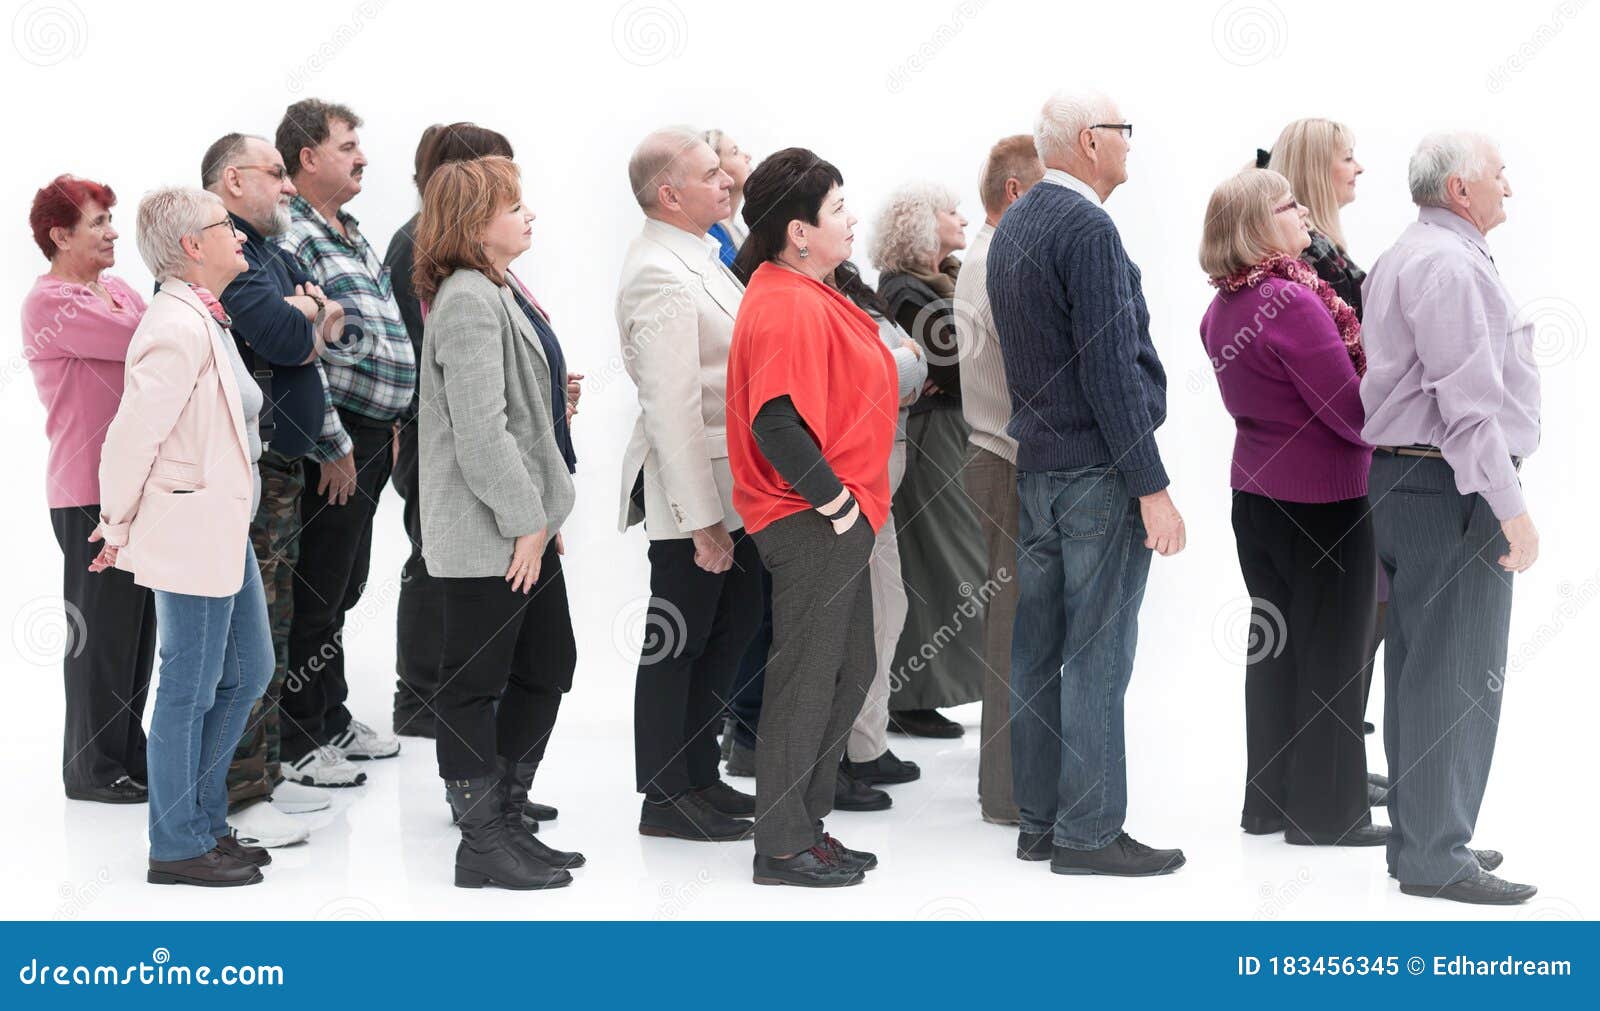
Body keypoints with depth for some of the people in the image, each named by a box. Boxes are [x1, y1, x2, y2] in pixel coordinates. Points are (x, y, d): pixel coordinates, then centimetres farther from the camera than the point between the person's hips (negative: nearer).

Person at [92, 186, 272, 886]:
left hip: (225, 532, 10)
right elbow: (132, 435, -21)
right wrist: (120, 529, -9)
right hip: (192, 537, -10)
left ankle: (203, 820, 28)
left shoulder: (205, 320, 12)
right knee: (189, 690, 1)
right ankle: (178, 848, 12)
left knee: (249, 672, 17)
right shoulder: (179, 329, -20)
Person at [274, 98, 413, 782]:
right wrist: (333, 445, -19)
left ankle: (333, 719, 28)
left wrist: (392, 421, 19)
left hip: (374, 438, 9)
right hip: (336, 443, -9)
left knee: (343, 587, 17)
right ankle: (298, 741, 7)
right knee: (316, 595, -2)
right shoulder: (292, 237, -14)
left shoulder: (351, 234, 16)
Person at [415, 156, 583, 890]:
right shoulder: (468, 303, -18)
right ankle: (483, 845, 8)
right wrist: (524, 521, -19)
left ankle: (506, 821, 27)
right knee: (474, 686, 0)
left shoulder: (503, 294, 15)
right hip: (484, 535, -11)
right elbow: (481, 431, -24)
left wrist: (547, 511, 16)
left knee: (547, 669, 16)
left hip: (526, 525, 11)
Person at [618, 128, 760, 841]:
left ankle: (700, 776, 29)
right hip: (692, 489, -10)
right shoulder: (659, 276, -20)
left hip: (731, 485, 10)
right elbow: (672, 407, -24)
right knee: (677, 645, 1)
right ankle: (663, 800, 12)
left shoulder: (699, 256, 11)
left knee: (733, 627, 17)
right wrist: (701, 520, -24)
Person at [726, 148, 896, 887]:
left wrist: (848, 500, 15)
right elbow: (776, 423, -27)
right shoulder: (788, 307, -20)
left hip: (834, 520, 10)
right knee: (805, 682, -1)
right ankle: (783, 848, 9)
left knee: (848, 673, 17)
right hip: (813, 522, -10)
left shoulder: (805, 295, 12)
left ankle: (806, 823, 27)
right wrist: (836, 502, -19)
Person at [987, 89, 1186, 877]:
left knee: (1037, 648, 11)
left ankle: (1038, 819, 18)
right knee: (1096, 654, -4)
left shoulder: (1011, 227, 13)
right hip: (1096, 468, -9)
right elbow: (1111, 368, -19)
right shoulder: (1087, 228, -15)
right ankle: (1089, 832, 0)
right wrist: (1152, 488, -18)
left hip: (1032, 466, 9)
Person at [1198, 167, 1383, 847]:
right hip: (1323, 497, -8)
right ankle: (1326, 811, 10)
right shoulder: (1293, 303, -22)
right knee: (1331, 652, 2)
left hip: (1255, 487, 8)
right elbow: (1352, 409, -19)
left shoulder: (1222, 308, 6)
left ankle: (1269, 801, 21)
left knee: (1272, 646, 14)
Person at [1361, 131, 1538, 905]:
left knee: (1418, 667, 13)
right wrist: (1511, 507, -20)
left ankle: (1421, 838, 20)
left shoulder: (1399, 260, 18)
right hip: (1452, 489, -11)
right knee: (1457, 674, -7)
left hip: (1401, 479, 11)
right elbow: (1468, 399, -21)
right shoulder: (1448, 264, -15)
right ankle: (1436, 858, -3)